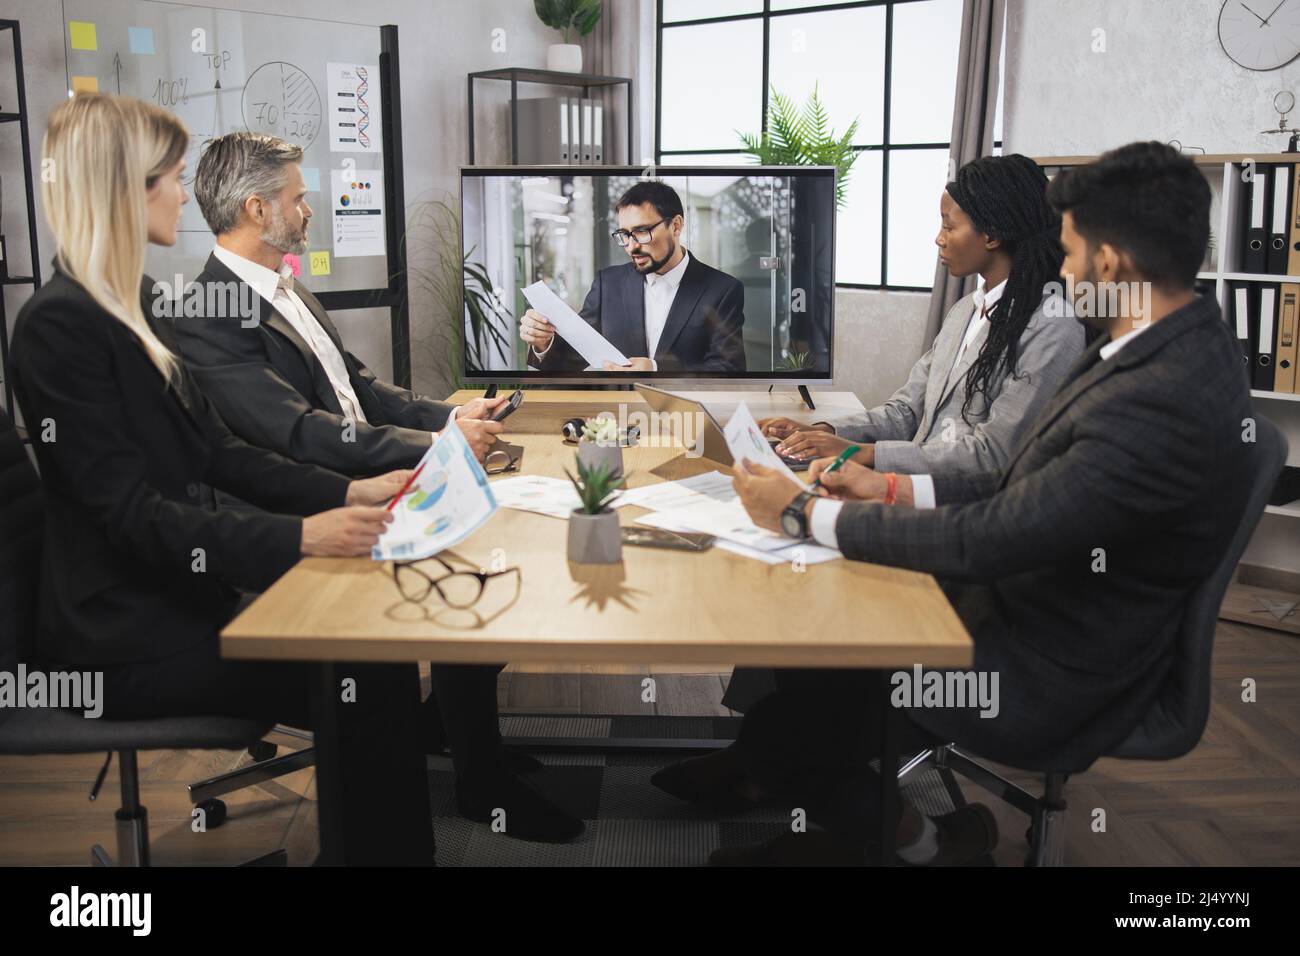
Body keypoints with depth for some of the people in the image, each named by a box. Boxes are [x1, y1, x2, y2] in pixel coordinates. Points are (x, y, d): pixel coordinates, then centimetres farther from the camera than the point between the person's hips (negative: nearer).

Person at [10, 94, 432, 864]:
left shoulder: (133, 308, 12)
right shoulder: (59, 325, -16)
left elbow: (218, 451, 11)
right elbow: (133, 515, -21)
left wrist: (348, 492, -1)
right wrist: (298, 537, -30)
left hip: (179, 594, 8)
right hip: (129, 637, -8)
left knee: (378, 645, -8)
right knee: (372, 689, -18)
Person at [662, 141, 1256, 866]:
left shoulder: (1166, 403, -32)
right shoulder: (1169, 346, -1)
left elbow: (983, 541, -29)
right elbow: (1025, 487, 7)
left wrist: (805, 512, -20)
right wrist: (892, 489, 2)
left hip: (1054, 682, -8)